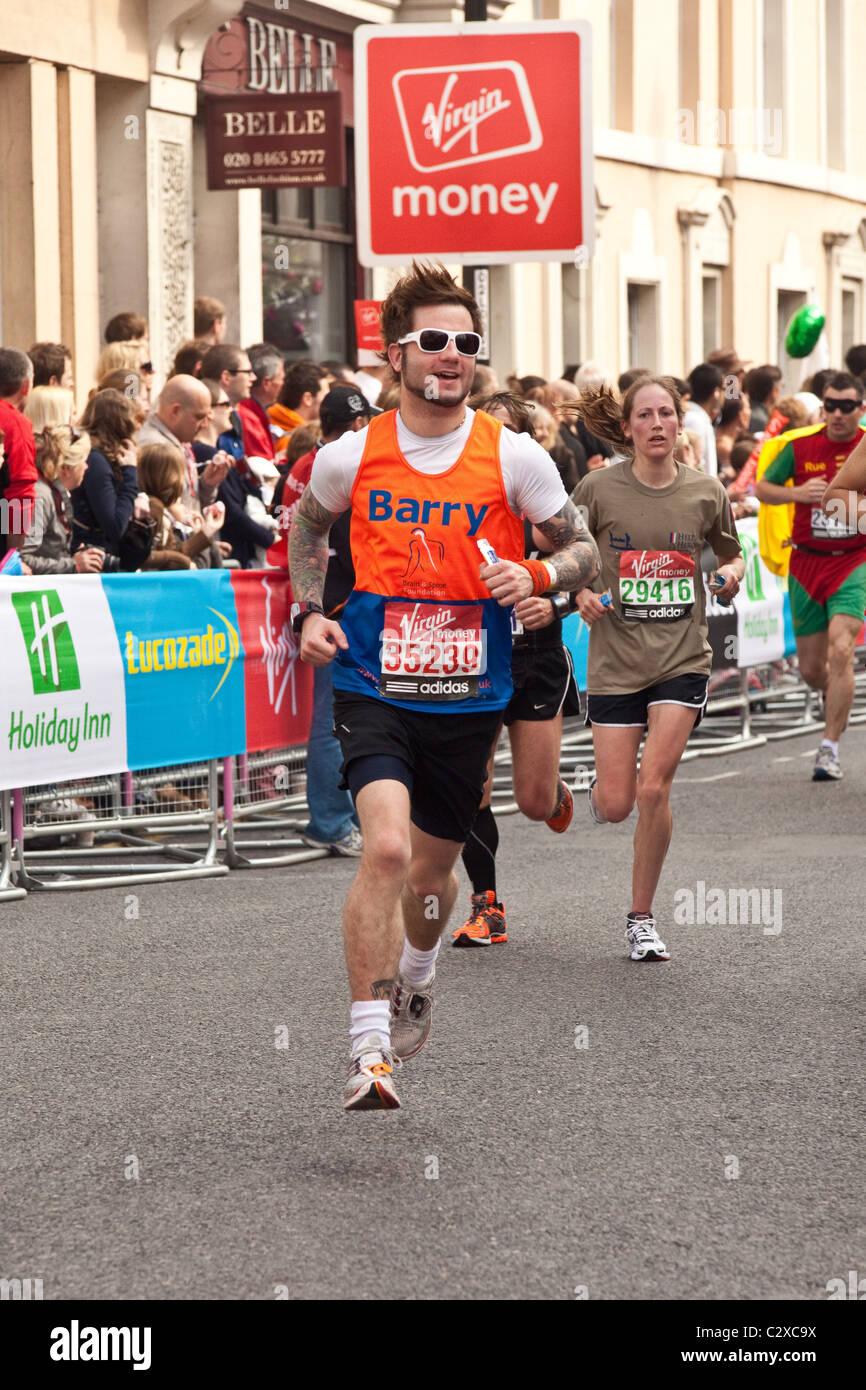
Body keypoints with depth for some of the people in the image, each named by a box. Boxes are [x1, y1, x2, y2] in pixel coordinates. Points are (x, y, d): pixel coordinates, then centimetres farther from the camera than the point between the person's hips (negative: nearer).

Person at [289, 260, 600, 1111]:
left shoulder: (513, 457, -4)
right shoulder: (350, 457, -3)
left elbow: (583, 550, 3)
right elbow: (308, 523, 19)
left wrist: (537, 576, -18)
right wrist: (309, 609, 5)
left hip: (470, 697, 2)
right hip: (373, 689, -2)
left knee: (433, 868, 17)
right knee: (386, 848, -23)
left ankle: (412, 983, 51)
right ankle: (369, 1050, -17)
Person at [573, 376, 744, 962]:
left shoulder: (706, 491, 0)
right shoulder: (599, 489, -5)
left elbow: (732, 554, 16)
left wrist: (732, 574, -6)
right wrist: (582, 594, -13)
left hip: (683, 657, 0)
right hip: (617, 658, 0)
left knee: (654, 788, -13)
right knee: (616, 806, -2)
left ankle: (642, 919, 4)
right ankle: (600, 787, 39)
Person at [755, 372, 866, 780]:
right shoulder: (801, 446, -2)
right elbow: (761, 488, 5)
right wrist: (798, 493, -14)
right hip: (807, 562, 2)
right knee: (810, 668, 8)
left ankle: (829, 749, -15)